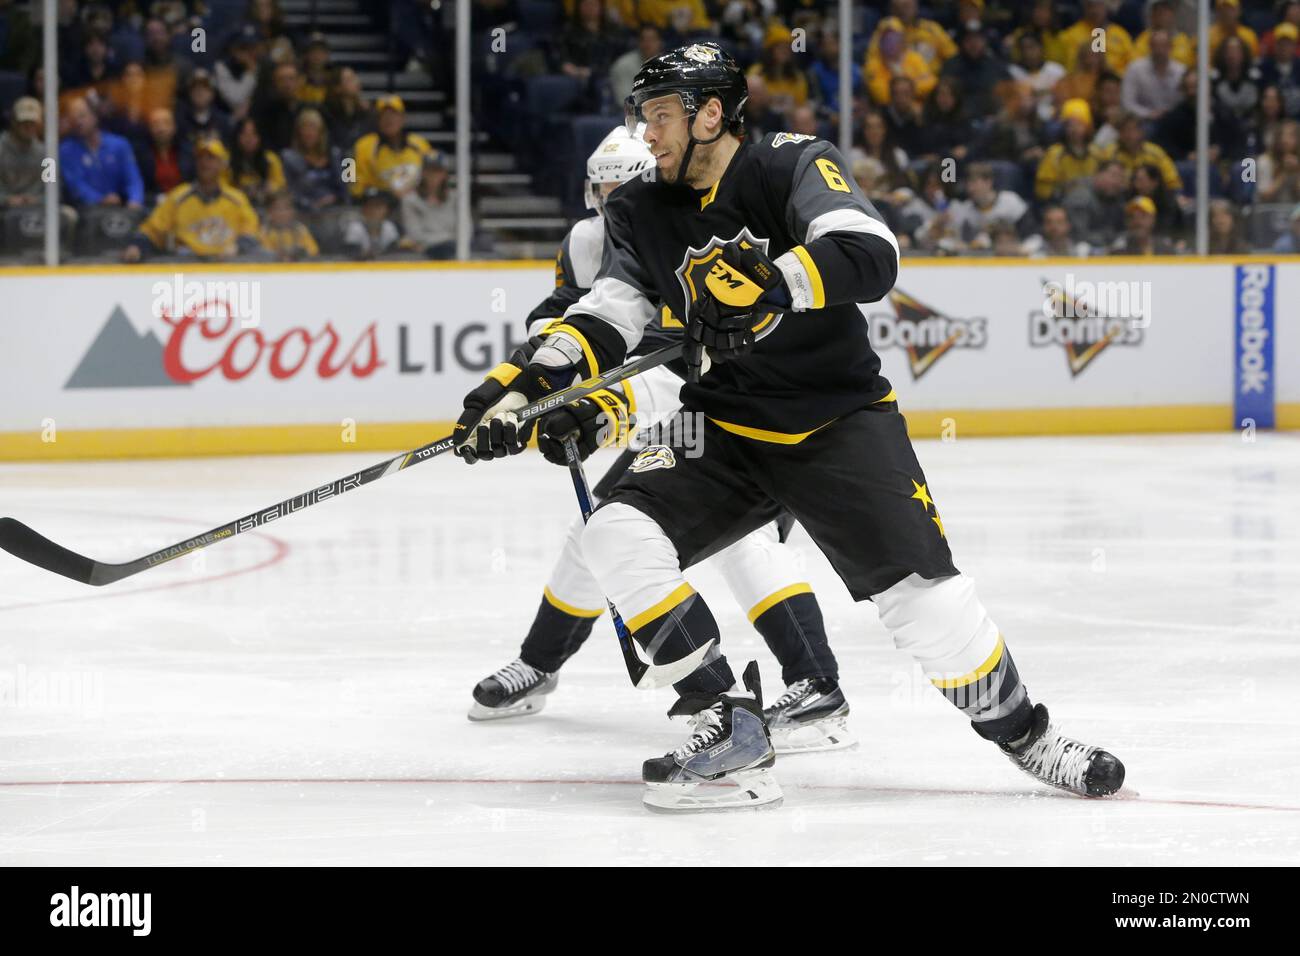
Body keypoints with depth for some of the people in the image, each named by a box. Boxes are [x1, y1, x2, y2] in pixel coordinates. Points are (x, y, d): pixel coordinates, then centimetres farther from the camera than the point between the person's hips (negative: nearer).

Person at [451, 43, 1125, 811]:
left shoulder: (795, 169, -10)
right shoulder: (641, 214, 6)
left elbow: (871, 257, -26)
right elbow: (607, 317, -1)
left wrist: (768, 283, -38)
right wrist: (523, 389, -17)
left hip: (840, 422, -5)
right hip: (725, 431, 5)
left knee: (922, 593, -16)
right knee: (618, 535, -18)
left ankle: (1024, 735, 8)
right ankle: (731, 728, -14)